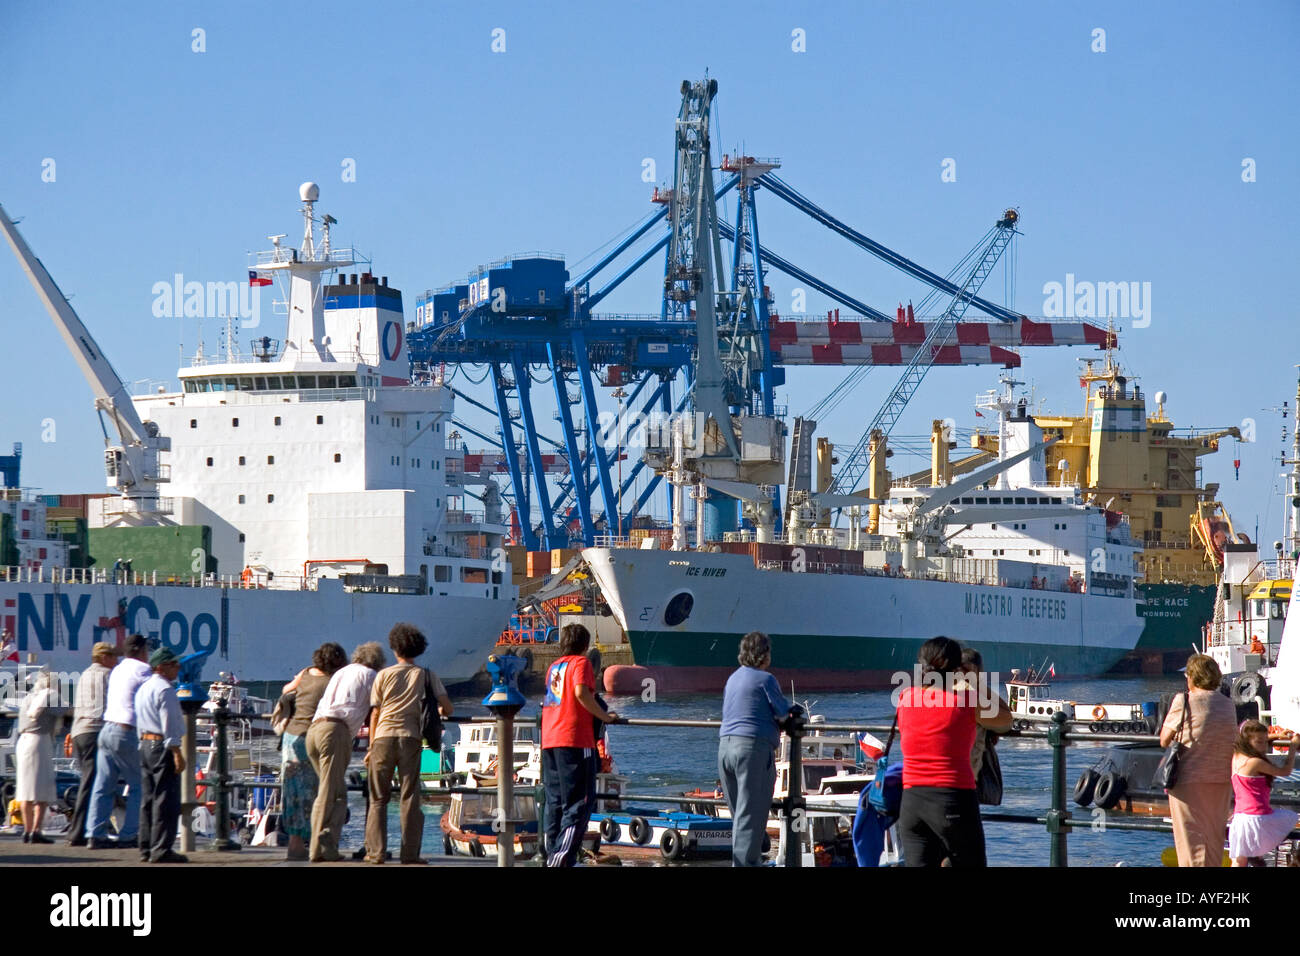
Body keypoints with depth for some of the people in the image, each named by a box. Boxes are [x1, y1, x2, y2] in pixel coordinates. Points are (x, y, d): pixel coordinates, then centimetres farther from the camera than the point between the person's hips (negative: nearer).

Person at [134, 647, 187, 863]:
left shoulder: (144, 688, 18)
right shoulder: (165, 690, -13)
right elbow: (169, 724, -18)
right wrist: (177, 754, -18)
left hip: (145, 746, 10)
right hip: (162, 747, -10)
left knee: (148, 800, 11)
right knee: (166, 801, -9)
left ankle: (146, 849, 13)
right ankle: (161, 850, -12)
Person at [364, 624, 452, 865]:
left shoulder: (384, 675, 8)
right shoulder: (426, 676, 9)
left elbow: (375, 713, 5)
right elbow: (447, 708, 1)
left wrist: (371, 747, 10)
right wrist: (436, 712, 25)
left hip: (383, 737, 0)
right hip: (410, 737, 0)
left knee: (378, 798, 5)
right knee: (410, 798, 2)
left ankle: (375, 851, -2)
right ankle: (410, 852, -4)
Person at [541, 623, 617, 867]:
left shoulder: (553, 666, 20)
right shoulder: (580, 662, -2)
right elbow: (581, 692, -18)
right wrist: (604, 716, -8)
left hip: (549, 740, 8)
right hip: (574, 739, -8)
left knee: (555, 801, 12)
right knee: (579, 801, -6)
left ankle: (553, 855, 12)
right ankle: (562, 857, -16)